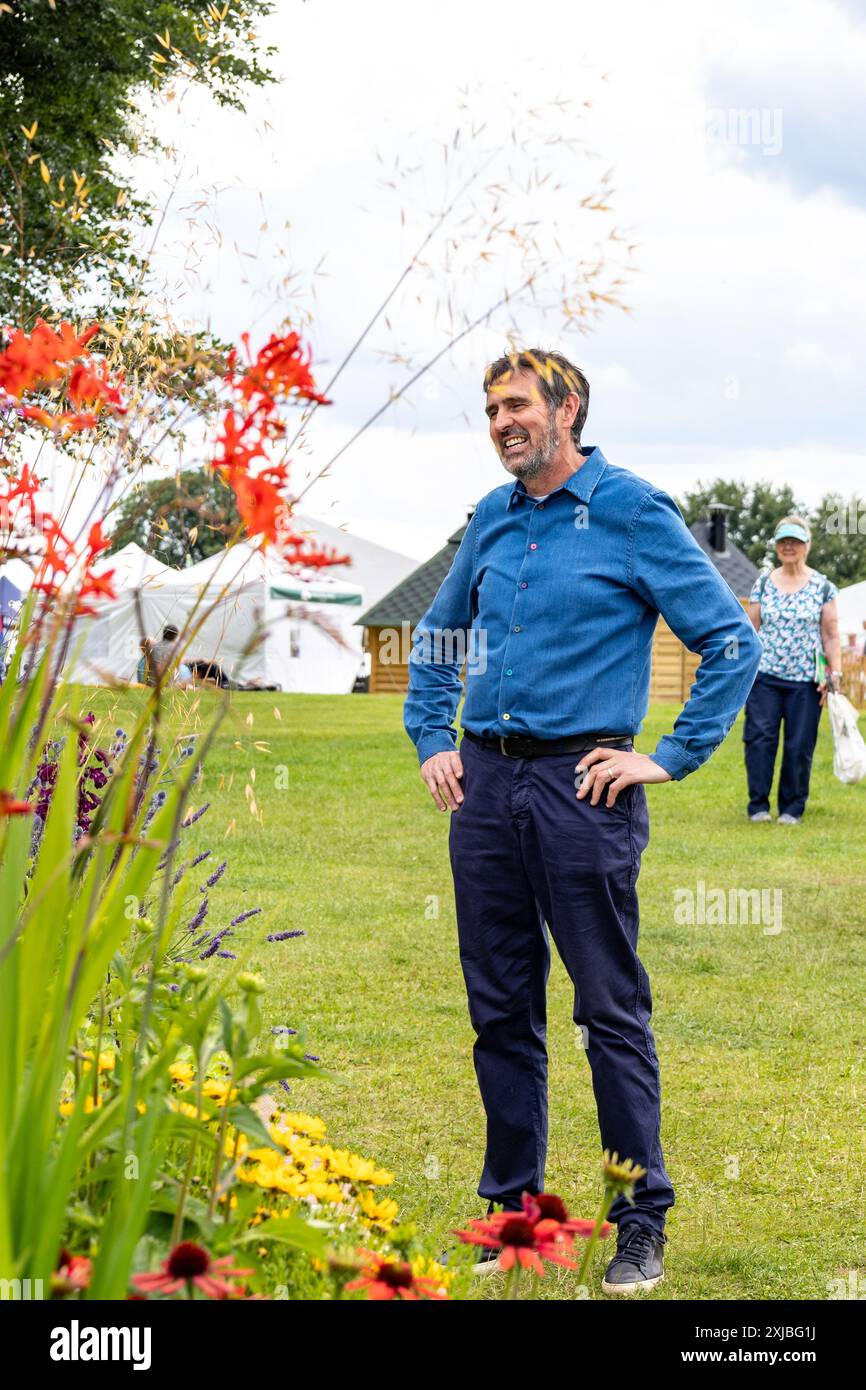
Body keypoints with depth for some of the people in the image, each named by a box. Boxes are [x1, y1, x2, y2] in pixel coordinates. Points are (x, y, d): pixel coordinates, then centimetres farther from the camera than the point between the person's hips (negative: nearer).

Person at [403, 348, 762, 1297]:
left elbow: (732, 644, -6)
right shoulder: (493, 518, 12)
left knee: (612, 1011, -2)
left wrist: (672, 757, -9)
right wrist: (432, 739, 14)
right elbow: (437, 637, 27)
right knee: (500, 1010, 11)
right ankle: (510, 1206, 22)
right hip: (486, 786, 6)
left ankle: (642, 1225, 7)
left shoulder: (634, 513, -5)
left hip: (582, 785, -6)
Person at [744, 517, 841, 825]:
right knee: (759, 738, -8)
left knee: (799, 746, 0)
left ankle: (792, 808, 11)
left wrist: (835, 674, -3)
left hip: (806, 680, -1)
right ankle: (758, 805, 0)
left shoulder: (823, 587, 5)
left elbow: (831, 635, 5)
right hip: (765, 675, 1)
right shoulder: (763, 584, 9)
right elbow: (751, 630, 10)